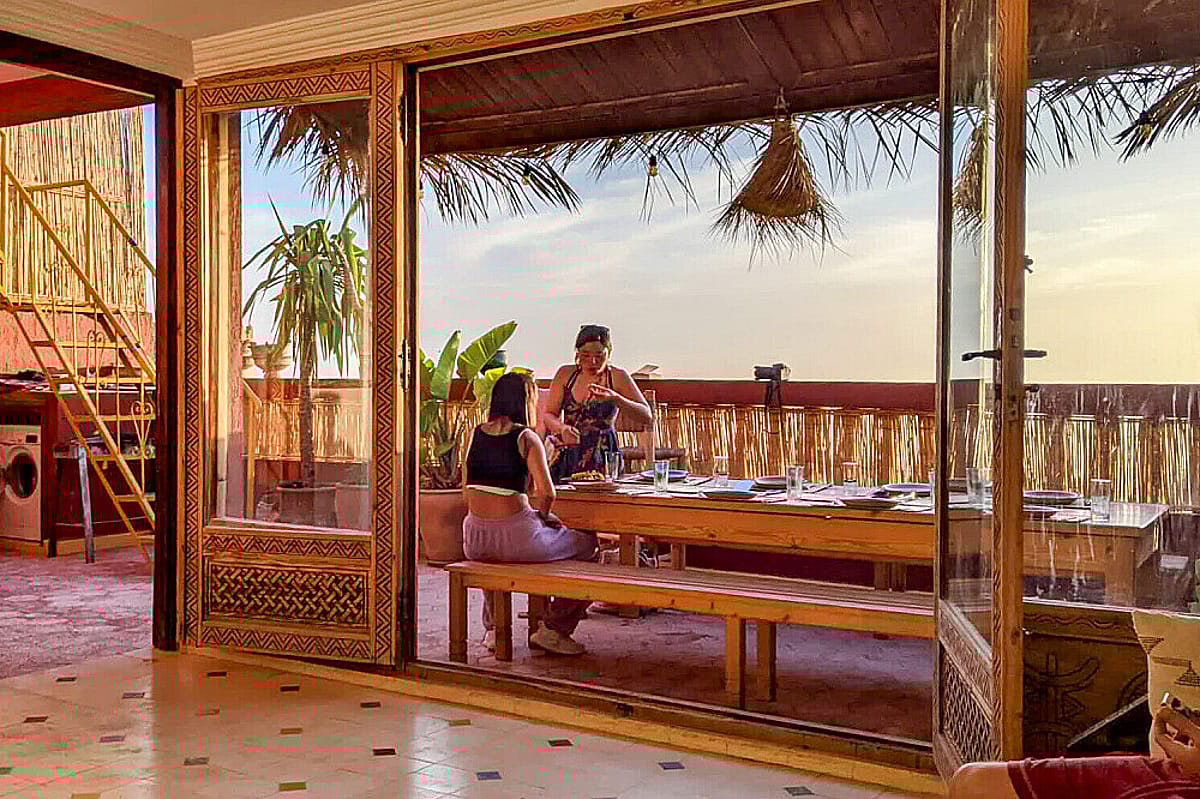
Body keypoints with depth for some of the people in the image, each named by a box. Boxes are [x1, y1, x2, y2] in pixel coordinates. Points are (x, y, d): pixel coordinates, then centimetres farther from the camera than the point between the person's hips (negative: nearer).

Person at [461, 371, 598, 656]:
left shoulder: (475, 434, 8)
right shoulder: (526, 437, -7)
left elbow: (467, 493, 11)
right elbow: (547, 493, -15)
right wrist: (542, 515, 6)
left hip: (475, 541, 6)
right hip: (516, 538, -6)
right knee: (587, 545, 17)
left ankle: (493, 627, 40)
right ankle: (553, 628, 17)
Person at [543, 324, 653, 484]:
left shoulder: (617, 376, -1)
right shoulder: (565, 374, 6)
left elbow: (647, 417, -7)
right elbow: (548, 415, 9)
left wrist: (615, 398, -21)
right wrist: (562, 428, -13)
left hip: (602, 460, -2)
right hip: (566, 458, 2)